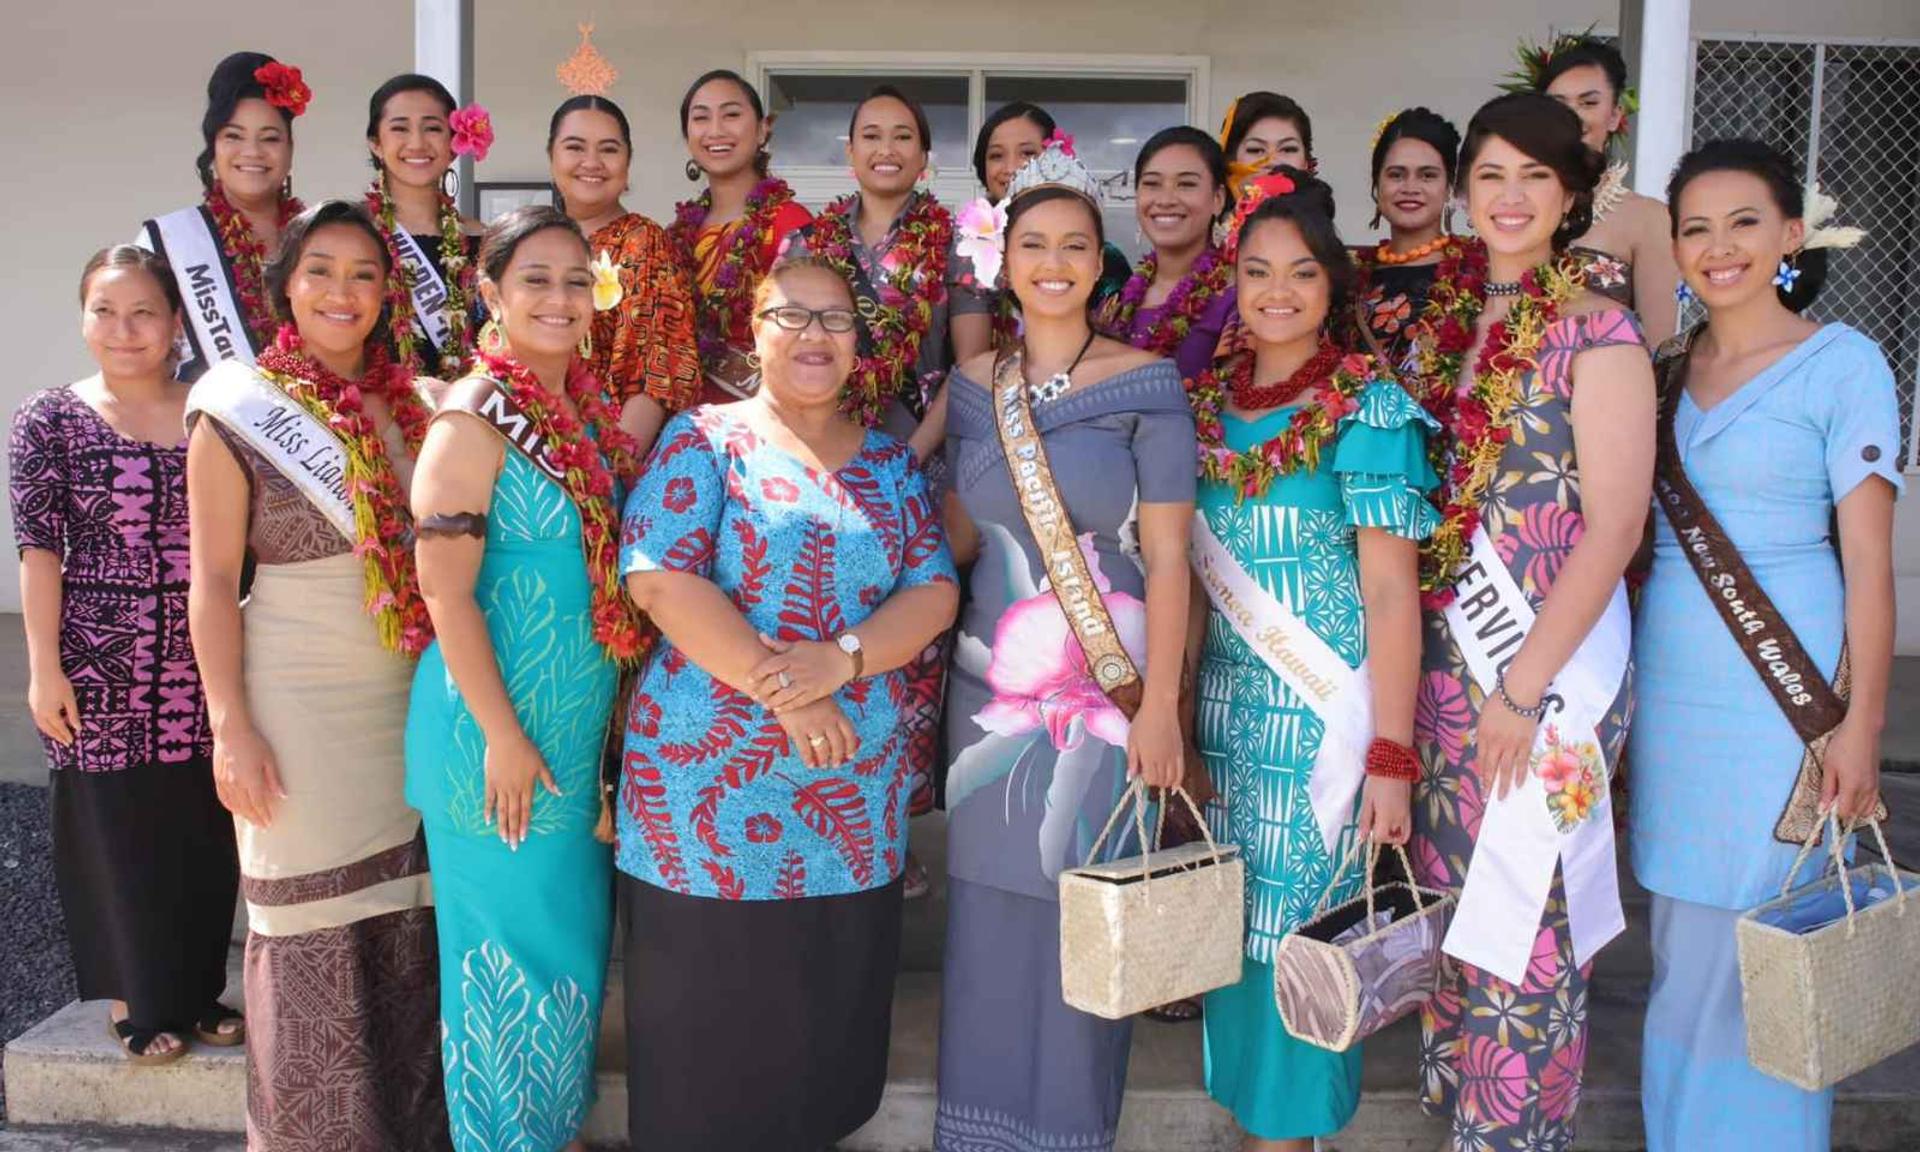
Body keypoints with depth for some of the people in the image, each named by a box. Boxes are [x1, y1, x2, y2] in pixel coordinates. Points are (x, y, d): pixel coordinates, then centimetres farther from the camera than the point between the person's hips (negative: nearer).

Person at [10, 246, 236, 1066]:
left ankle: (197, 991, 26)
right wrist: (45, 666, -9)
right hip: (101, 667, -2)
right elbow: (39, 548, -4)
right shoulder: (49, 421, -1)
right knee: (115, 835, 7)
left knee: (205, 835, 9)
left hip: (204, 663, 2)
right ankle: (135, 1002, 23)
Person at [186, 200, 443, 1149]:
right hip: (299, 705, -4)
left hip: (412, 699, 4)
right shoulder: (237, 409, -5)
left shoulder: (412, 403, 7)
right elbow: (213, 581, -6)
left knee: (411, 925, 10)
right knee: (314, 933, 5)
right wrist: (231, 725, -12)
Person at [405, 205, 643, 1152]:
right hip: (503, 726, -7)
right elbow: (444, 589, -17)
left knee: (576, 931, 18)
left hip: (584, 725, 7)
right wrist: (501, 734, -18)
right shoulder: (473, 420, -15)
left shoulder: (593, 409, 7)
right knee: (515, 939, 6)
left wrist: (591, 720, 10)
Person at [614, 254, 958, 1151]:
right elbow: (659, 579, -12)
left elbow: (935, 592, 4)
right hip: (712, 779, -3)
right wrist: (785, 693, -17)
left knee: (835, 1013, 11)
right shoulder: (706, 439, 0)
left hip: (859, 795, 4)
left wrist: (842, 658, -15)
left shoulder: (889, 461, 12)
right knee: (714, 1021, 5)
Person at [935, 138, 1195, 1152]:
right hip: (990, 682, 4)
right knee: (989, 907, 12)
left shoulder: (1146, 383, -6)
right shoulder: (970, 385, 6)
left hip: (1107, 687, -3)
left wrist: (1159, 706, -15)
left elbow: (1166, 557, -10)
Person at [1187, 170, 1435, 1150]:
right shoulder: (1206, 401, 7)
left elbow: (1392, 593, -11)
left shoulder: (1368, 408, -7)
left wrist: (1392, 755, -15)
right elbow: (1195, 577, 11)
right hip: (1224, 705, 5)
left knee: (1297, 930, 2)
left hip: (1323, 715, -5)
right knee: (1228, 926, 10)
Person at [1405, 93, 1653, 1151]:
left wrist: (1524, 687, -17)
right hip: (1444, 650, 6)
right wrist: (1439, 658, 6)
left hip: (1549, 655, -5)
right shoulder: (1446, 318, 9)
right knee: (1448, 892, 14)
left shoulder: (1596, 334, -9)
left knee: (1524, 905, 3)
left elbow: (1615, 527, -14)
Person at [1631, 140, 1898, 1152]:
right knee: (1682, 946, 14)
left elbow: (1867, 557, -7)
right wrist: (1620, 679, 6)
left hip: (1783, 690, -4)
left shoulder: (1843, 363, -4)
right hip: (1667, 683, 5)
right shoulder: (1662, 370, 9)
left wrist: (1862, 724, -10)